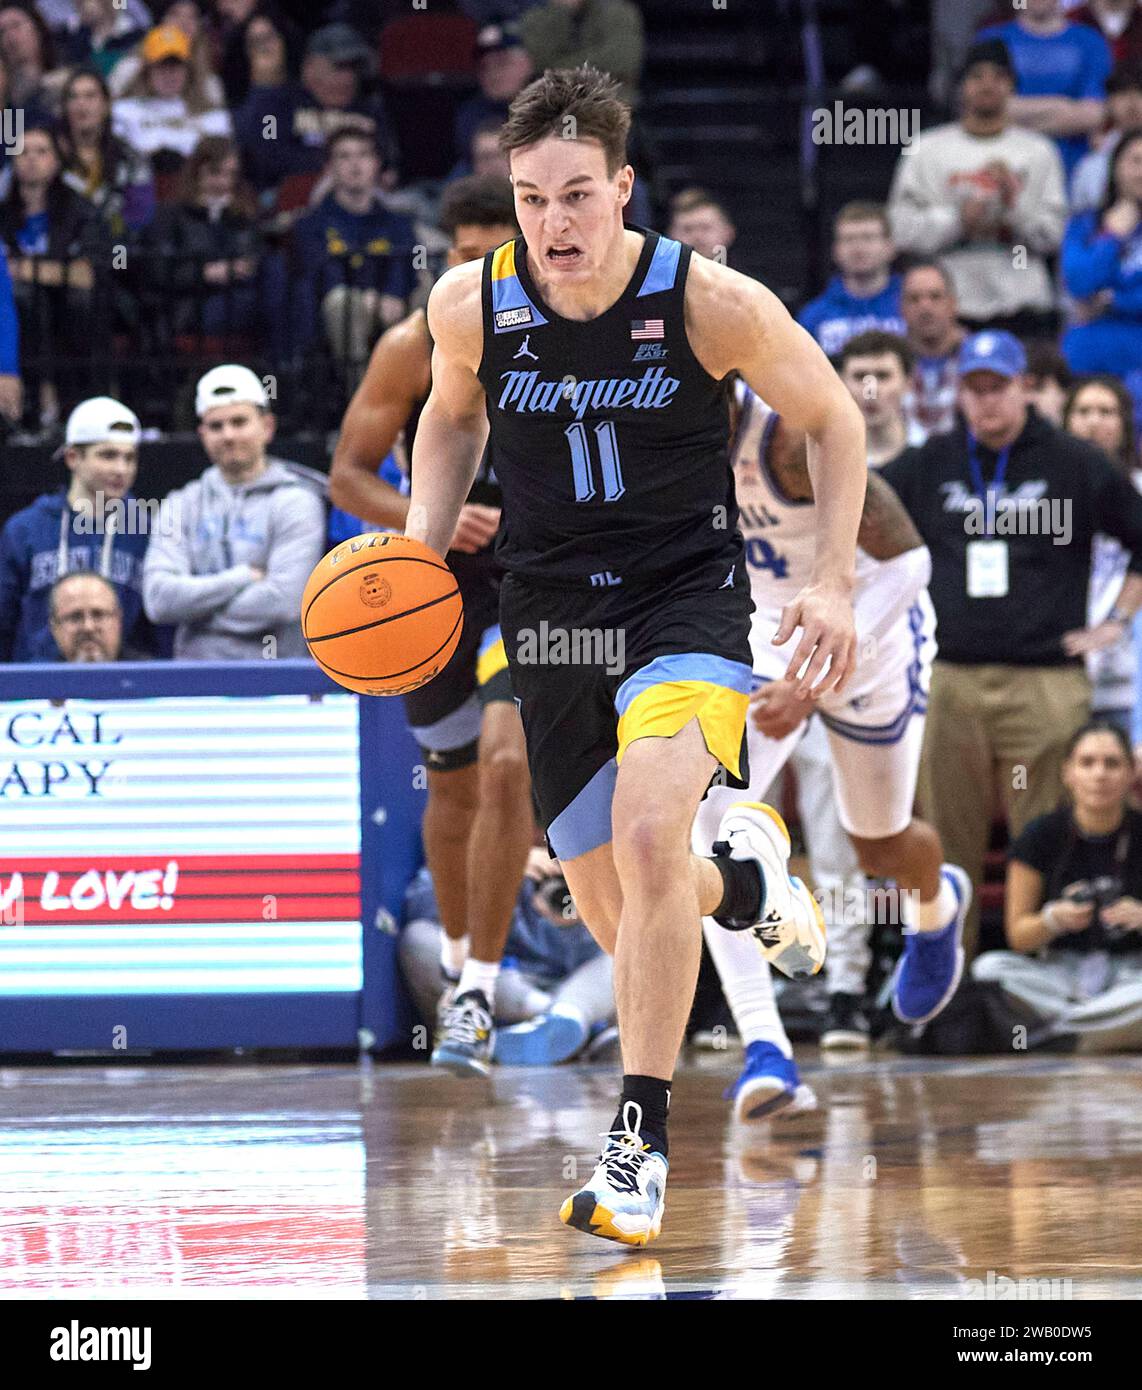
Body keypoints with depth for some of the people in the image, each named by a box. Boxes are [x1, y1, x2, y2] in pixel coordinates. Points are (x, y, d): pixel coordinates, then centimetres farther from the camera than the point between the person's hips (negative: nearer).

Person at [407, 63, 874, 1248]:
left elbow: (831, 419, 0)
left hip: (685, 591, -4)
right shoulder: (470, 303, -8)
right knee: (612, 912, 10)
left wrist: (831, 584, -8)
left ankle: (641, 1139, -21)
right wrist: (420, 551, 0)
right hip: (549, 614, 4)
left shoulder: (710, 301, -16)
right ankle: (746, 881, 48)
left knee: (648, 829, -29)